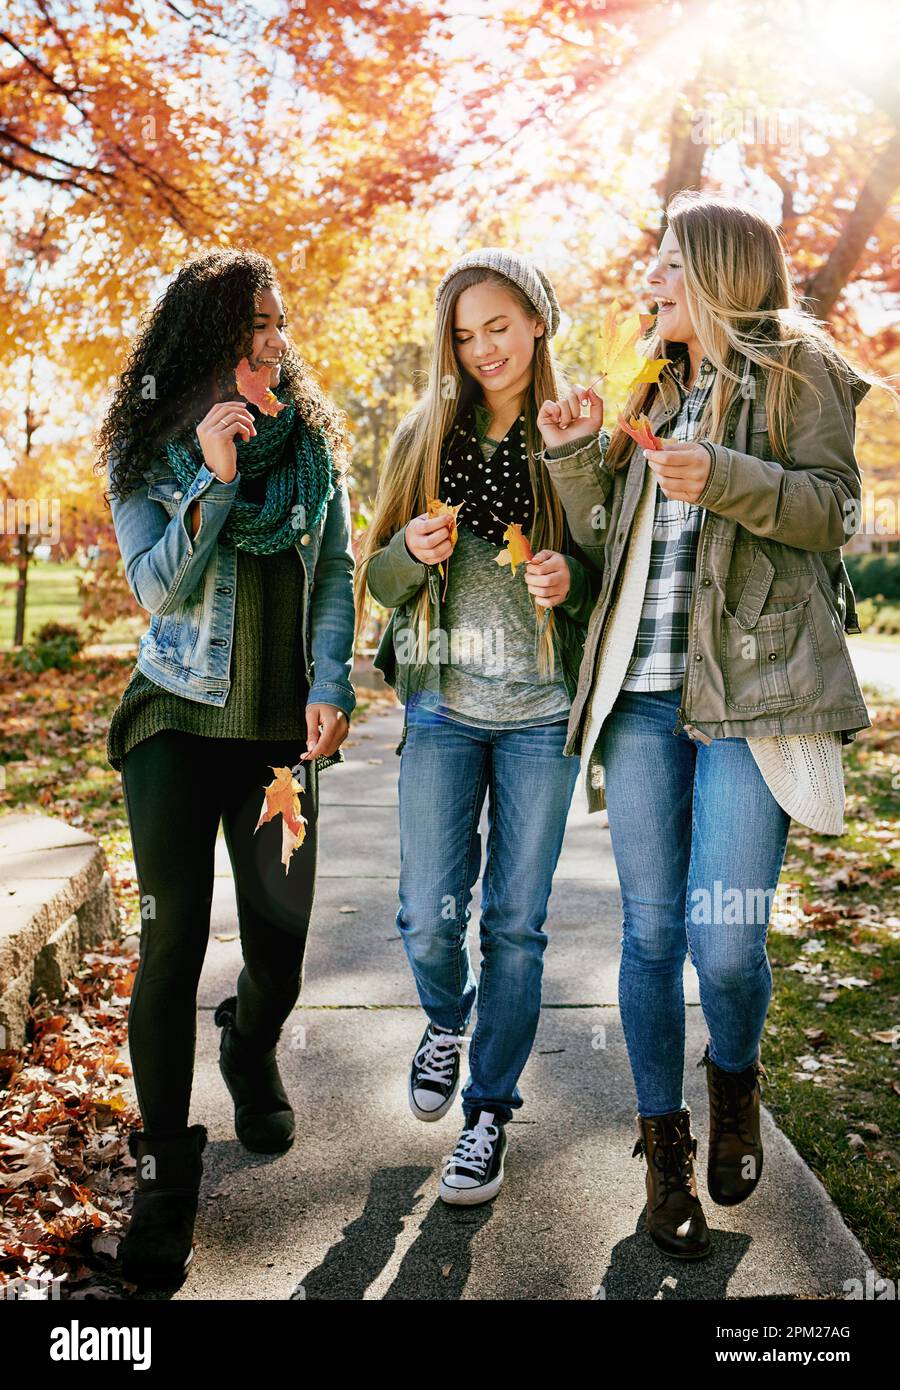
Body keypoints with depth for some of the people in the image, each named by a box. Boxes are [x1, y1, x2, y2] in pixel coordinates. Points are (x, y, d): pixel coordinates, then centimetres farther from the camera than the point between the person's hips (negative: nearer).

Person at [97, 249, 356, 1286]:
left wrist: (332, 686, -7)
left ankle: (252, 1056, 41)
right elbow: (156, 588, -8)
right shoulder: (148, 450, 1)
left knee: (280, 929, 7)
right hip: (179, 721, -2)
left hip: (283, 726, 2)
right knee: (173, 938, -5)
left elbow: (335, 573, 5)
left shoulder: (313, 440, 7)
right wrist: (216, 479, -20)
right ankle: (165, 1168, 9)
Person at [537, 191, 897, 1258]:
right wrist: (575, 454, 6)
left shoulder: (799, 370, 8)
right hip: (642, 694, 5)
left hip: (749, 690, -5)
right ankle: (665, 1150, 20)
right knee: (650, 929, 5)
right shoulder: (658, 391, 23)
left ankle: (735, 1085, 25)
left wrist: (723, 479, -18)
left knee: (724, 939, -8)